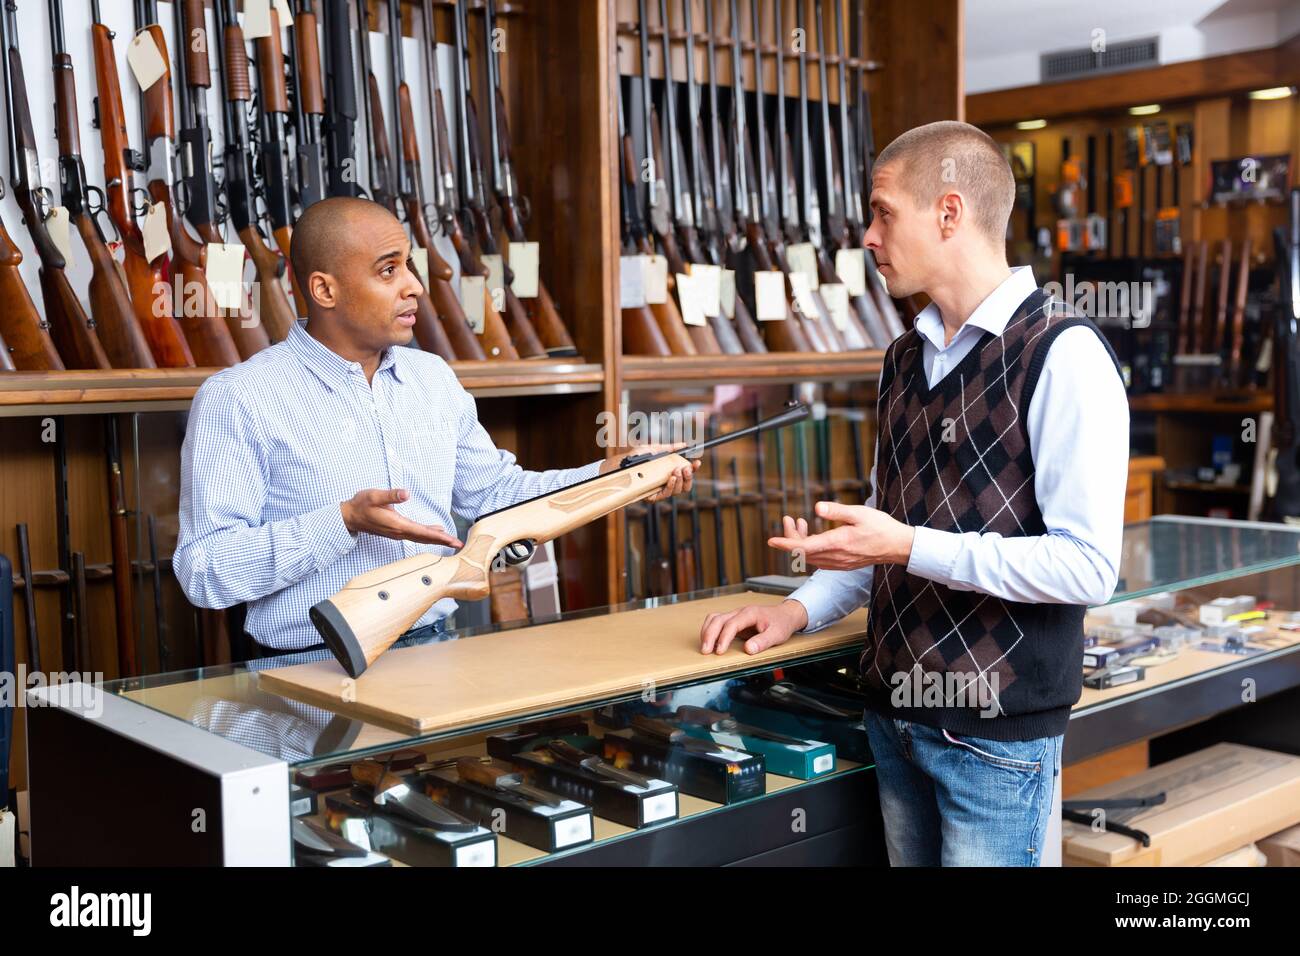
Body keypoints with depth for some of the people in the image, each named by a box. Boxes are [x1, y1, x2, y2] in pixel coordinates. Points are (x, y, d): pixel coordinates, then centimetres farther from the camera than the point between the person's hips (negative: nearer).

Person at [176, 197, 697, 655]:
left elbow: (497, 491, 24)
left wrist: (609, 475, 10)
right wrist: (345, 522, -20)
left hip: (436, 655, 5)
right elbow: (203, 570, -12)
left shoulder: (434, 377, 13)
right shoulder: (237, 398, -7)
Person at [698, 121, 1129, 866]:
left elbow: (1088, 567, -20)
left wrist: (910, 550, -22)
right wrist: (804, 607, 4)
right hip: (894, 714, 7)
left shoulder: (1062, 354, -14)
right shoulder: (906, 359, 10)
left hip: (996, 733, -7)